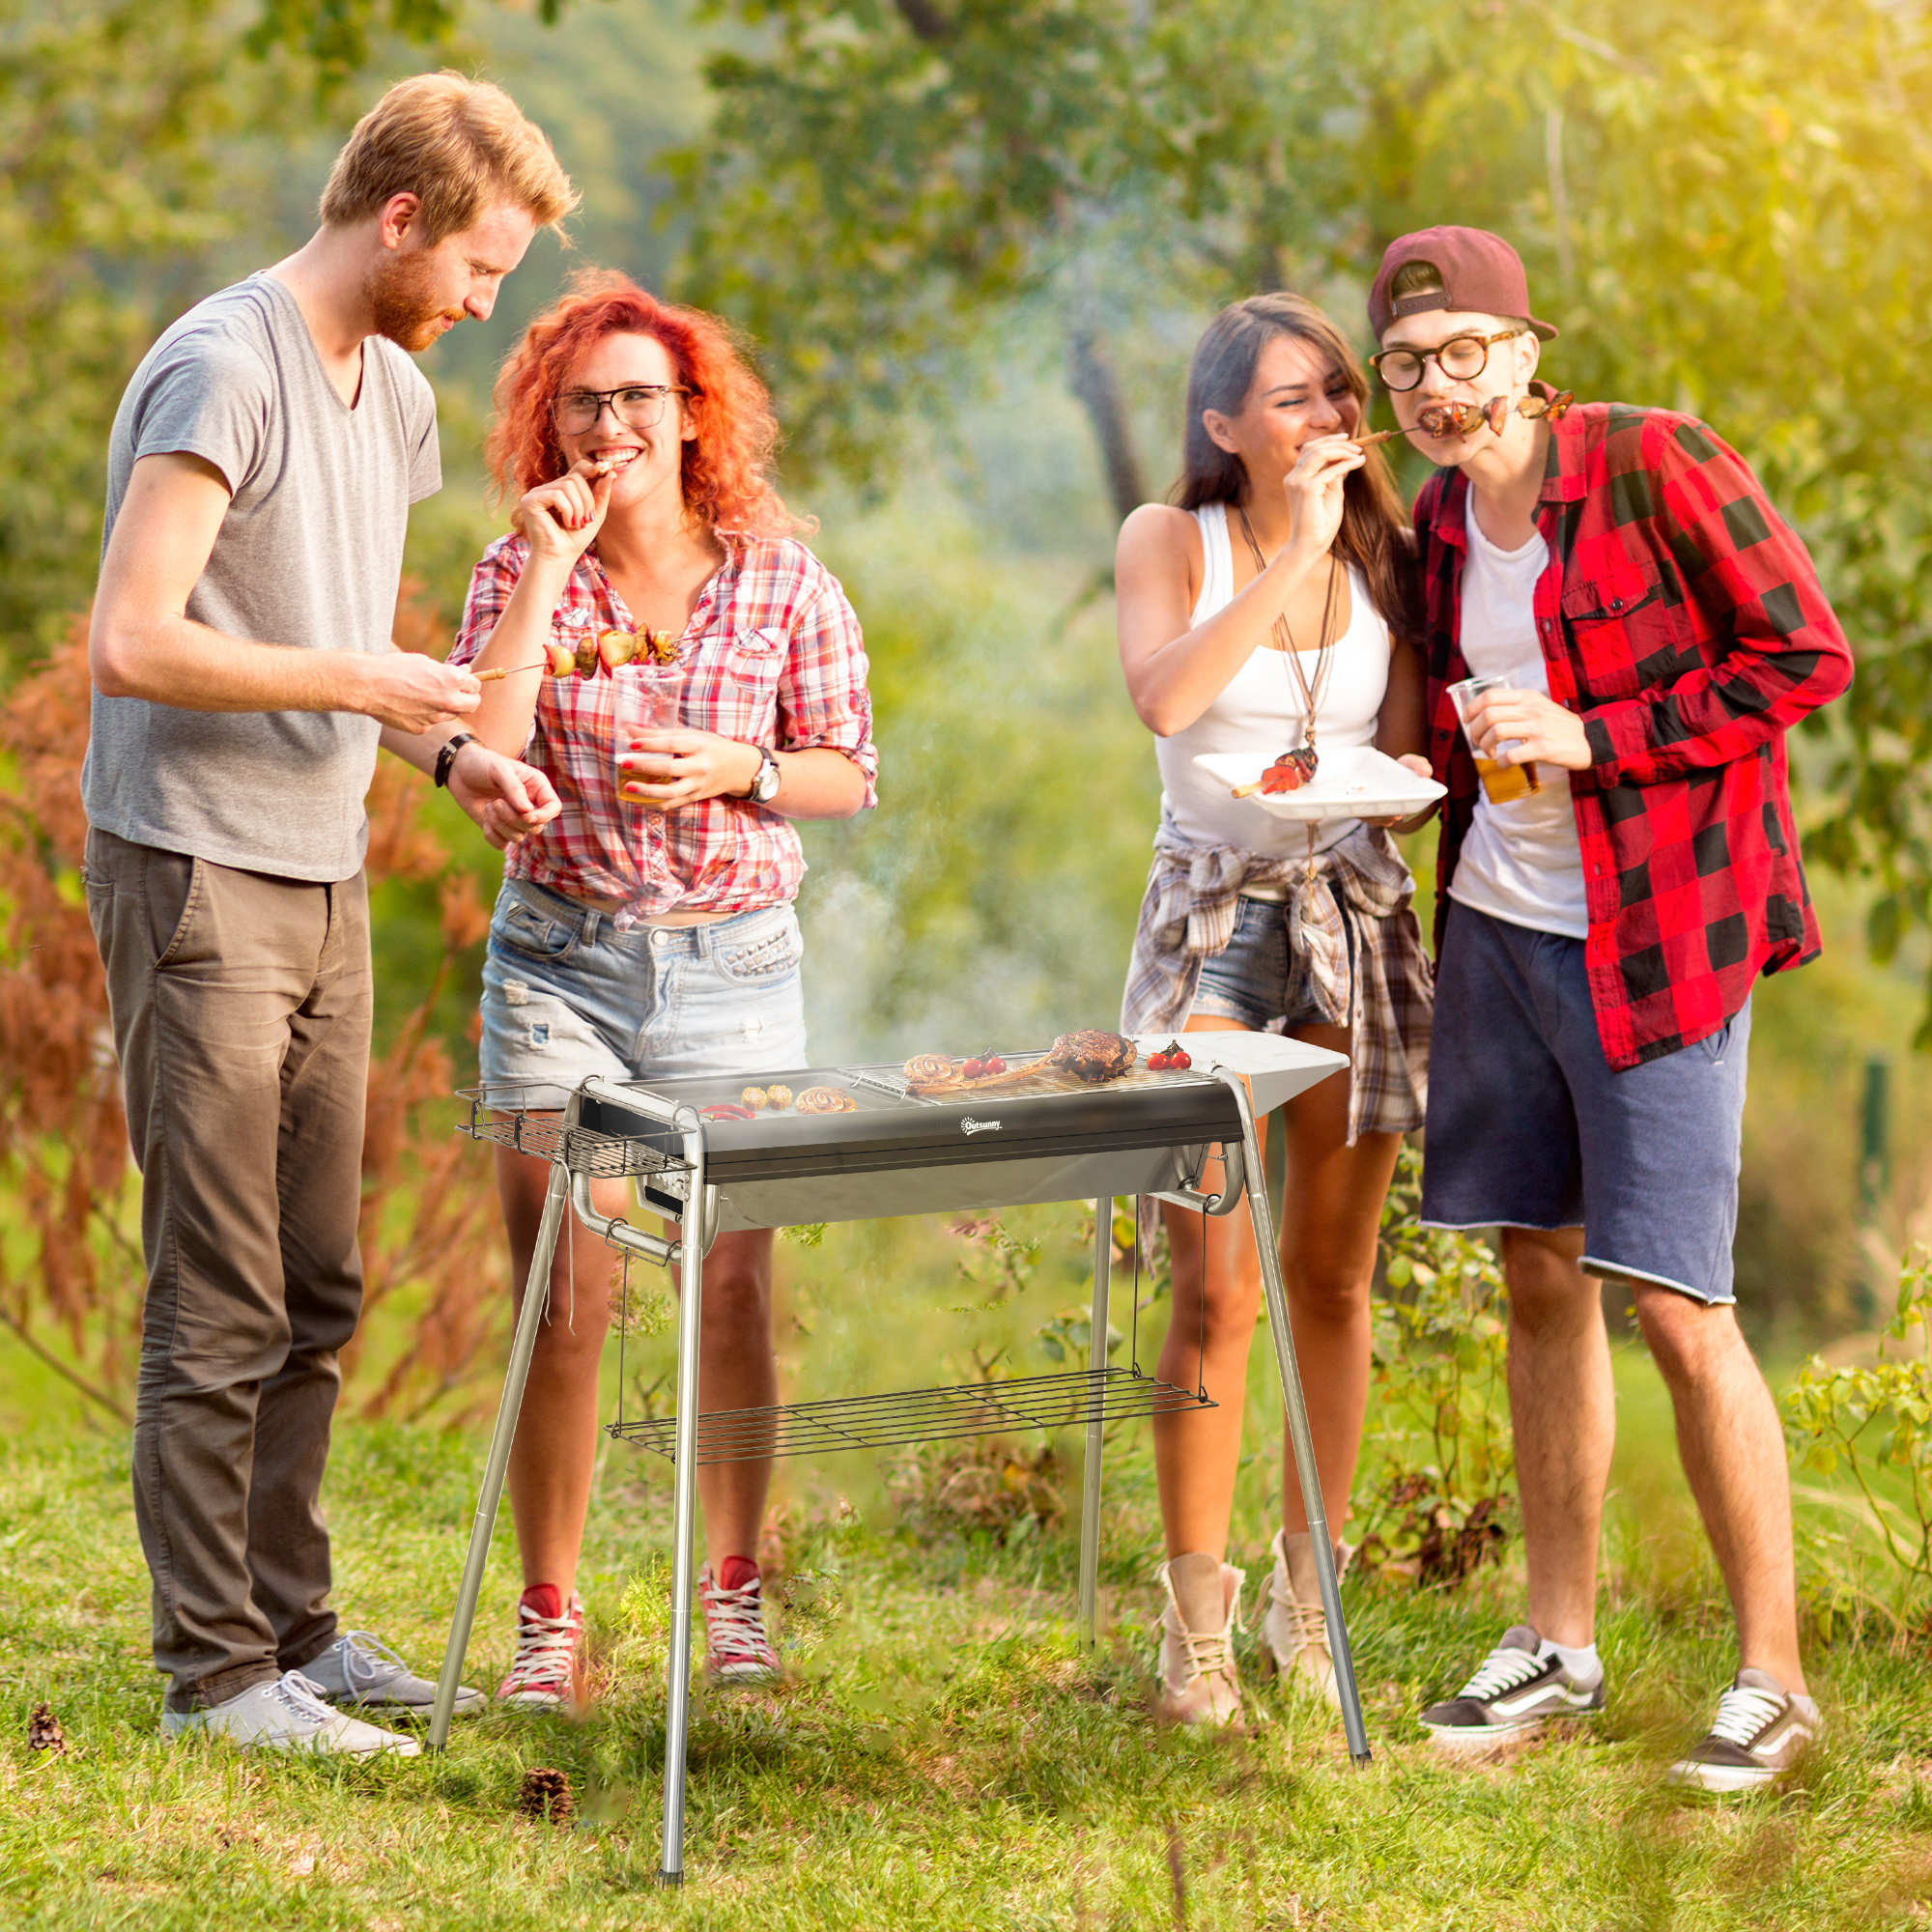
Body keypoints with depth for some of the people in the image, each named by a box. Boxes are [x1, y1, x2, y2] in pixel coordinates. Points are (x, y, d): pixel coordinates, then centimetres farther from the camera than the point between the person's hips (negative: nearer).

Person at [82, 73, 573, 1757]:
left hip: (325, 883, 9)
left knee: (317, 1297, 13)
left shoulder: (397, 395, 14)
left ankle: (290, 1627, 23)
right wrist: (362, 683, -16)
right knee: (222, 1305, -4)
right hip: (197, 878, -9)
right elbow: (133, 644, -21)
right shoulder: (223, 372, -14)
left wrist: (448, 754, 8)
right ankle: (215, 1671, 3)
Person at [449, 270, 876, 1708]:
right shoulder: (521, 570, 1)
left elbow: (852, 774, 6)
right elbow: (478, 753, -13)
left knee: (733, 1293, 2)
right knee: (560, 1304, -1)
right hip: (560, 956, 0)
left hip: (735, 960, 0)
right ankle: (549, 1617, 11)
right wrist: (549, 567, -14)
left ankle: (736, 1593, 21)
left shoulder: (781, 578, 1)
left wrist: (737, 768, -13)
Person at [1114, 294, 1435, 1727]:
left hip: (1358, 917, 3)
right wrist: (1294, 552, -19)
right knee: (1217, 1290, -8)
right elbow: (1163, 695, -21)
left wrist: (1372, 777, -13)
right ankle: (1198, 1623, 2)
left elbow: (1414, 754, 9)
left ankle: (1307, 1597, 20)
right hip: (1212, 920, -3)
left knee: (1333, 1281, 7)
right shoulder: (1171, 542, -1)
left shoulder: (1384, 556, 6)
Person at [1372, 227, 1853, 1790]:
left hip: (1653, 939, -7)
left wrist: (1593, 738, -17)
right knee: (1539, 1282, 11)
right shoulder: (1439, 521, 9)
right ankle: (1561, 1645, 23)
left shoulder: (1655, 466, -12)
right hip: (1498, 925, 7)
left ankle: (1774, 1677, 3)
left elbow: (1807, 655, -12)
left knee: (1675, 1306, -8)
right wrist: (1440, 762, 3)